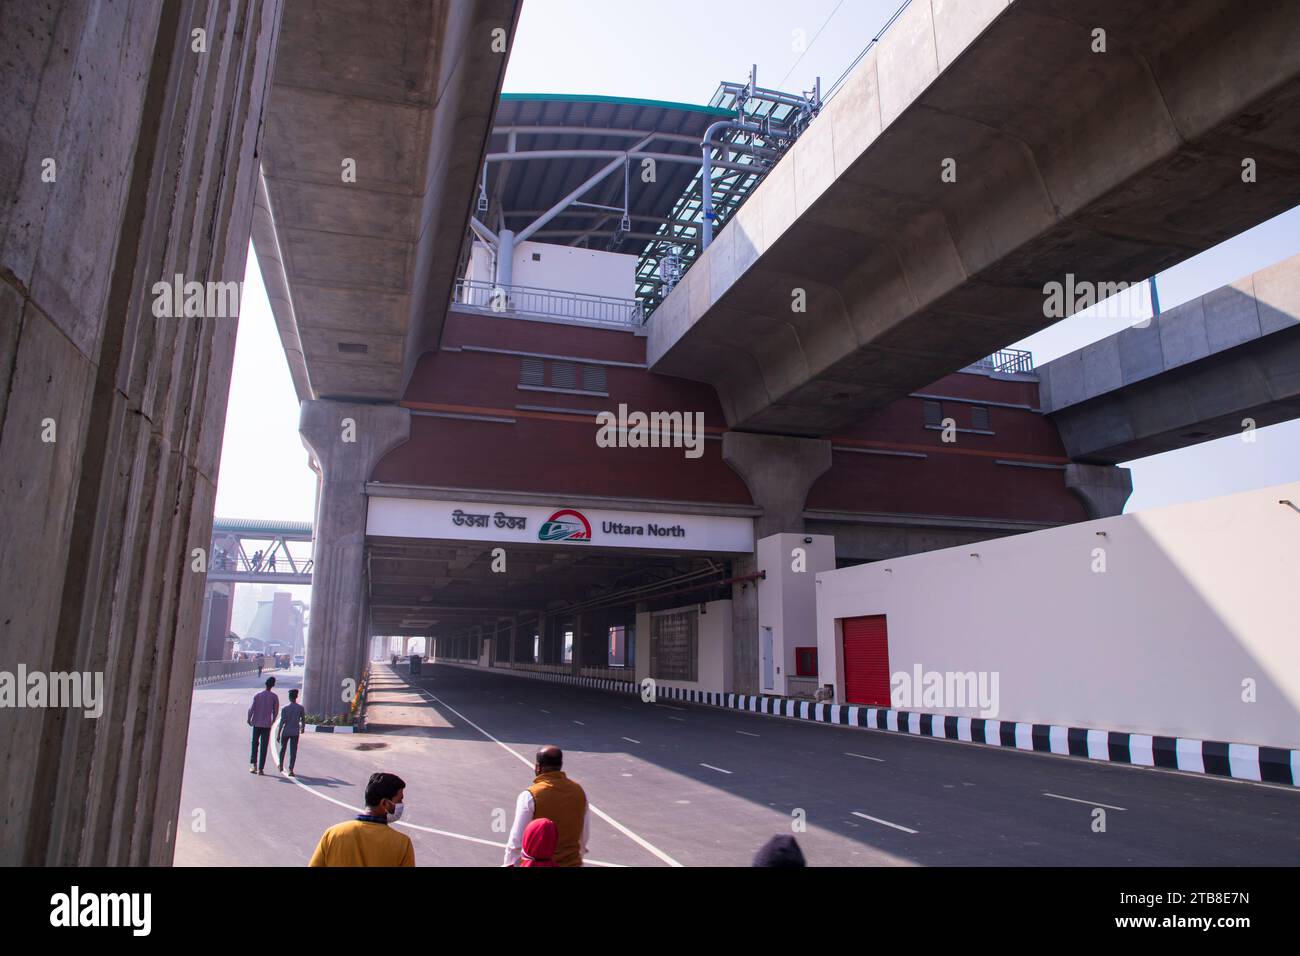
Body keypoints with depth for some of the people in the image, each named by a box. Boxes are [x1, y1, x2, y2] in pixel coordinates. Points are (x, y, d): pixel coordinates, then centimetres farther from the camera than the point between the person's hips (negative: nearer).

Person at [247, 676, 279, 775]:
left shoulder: (258, 696, -3)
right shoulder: (274, 697, -2)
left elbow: (251, 709, -8)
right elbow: (276, 711, 1)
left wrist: (249, 720, 7)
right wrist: (273, 721, 17)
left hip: (256, 724, 0)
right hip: (267, 724, 0)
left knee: (255, 744, 15)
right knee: (264, 747, 3)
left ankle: (254, 765, 4)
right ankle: (260, 768, 2)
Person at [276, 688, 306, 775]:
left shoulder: (285, 708, -7)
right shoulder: (301, 708, -2)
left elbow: (282, 722, -10)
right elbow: (303, 719, 8)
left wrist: (278, 734, -7)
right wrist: (302, 729, 27)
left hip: (285, 732, 0)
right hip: (295, 733, 0)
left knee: (283, 748, 21)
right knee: (293, 751, 1)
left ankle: (281, 766, 35)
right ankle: (291, 770, -7)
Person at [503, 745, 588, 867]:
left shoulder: (530, 796, -18)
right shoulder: (578, 791, -2)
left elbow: (518, 839, -13)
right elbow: (584, 835, 8)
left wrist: (510, 863, 2)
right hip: (572, 863, 4)